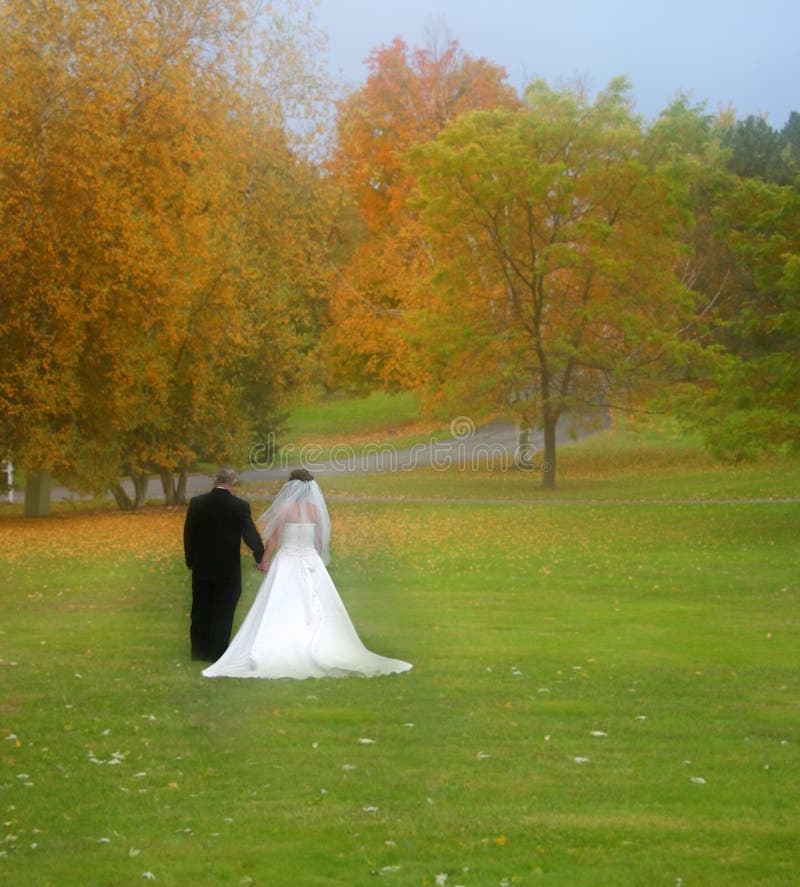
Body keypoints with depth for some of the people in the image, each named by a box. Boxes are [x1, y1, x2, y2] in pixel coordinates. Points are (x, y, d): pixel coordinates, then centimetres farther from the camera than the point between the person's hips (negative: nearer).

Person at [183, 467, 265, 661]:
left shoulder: (196, 503, -3)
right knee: (222, 613, 5)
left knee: (200, 611, 13)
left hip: (201, 568, 3)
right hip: (228, 570, -3)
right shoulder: (240, 506, -12)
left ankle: (199, 652, 19)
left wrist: (190, 560, 16)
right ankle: (218, 653, 6)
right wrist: (260, 557, 11)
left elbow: (188, 534, 4)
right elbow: (251, 536, -5)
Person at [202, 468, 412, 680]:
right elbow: (320, 541, 7)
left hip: (287, 561, -3)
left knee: (282, 609, -1)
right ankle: (316, 650, 4)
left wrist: (264, 559, 6)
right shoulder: (316, 509, 2)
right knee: (313, 609, 6)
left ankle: (282, 653, -6)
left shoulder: (284, 508, -8)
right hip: (311, 561, 3)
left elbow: (274, 538, -5)